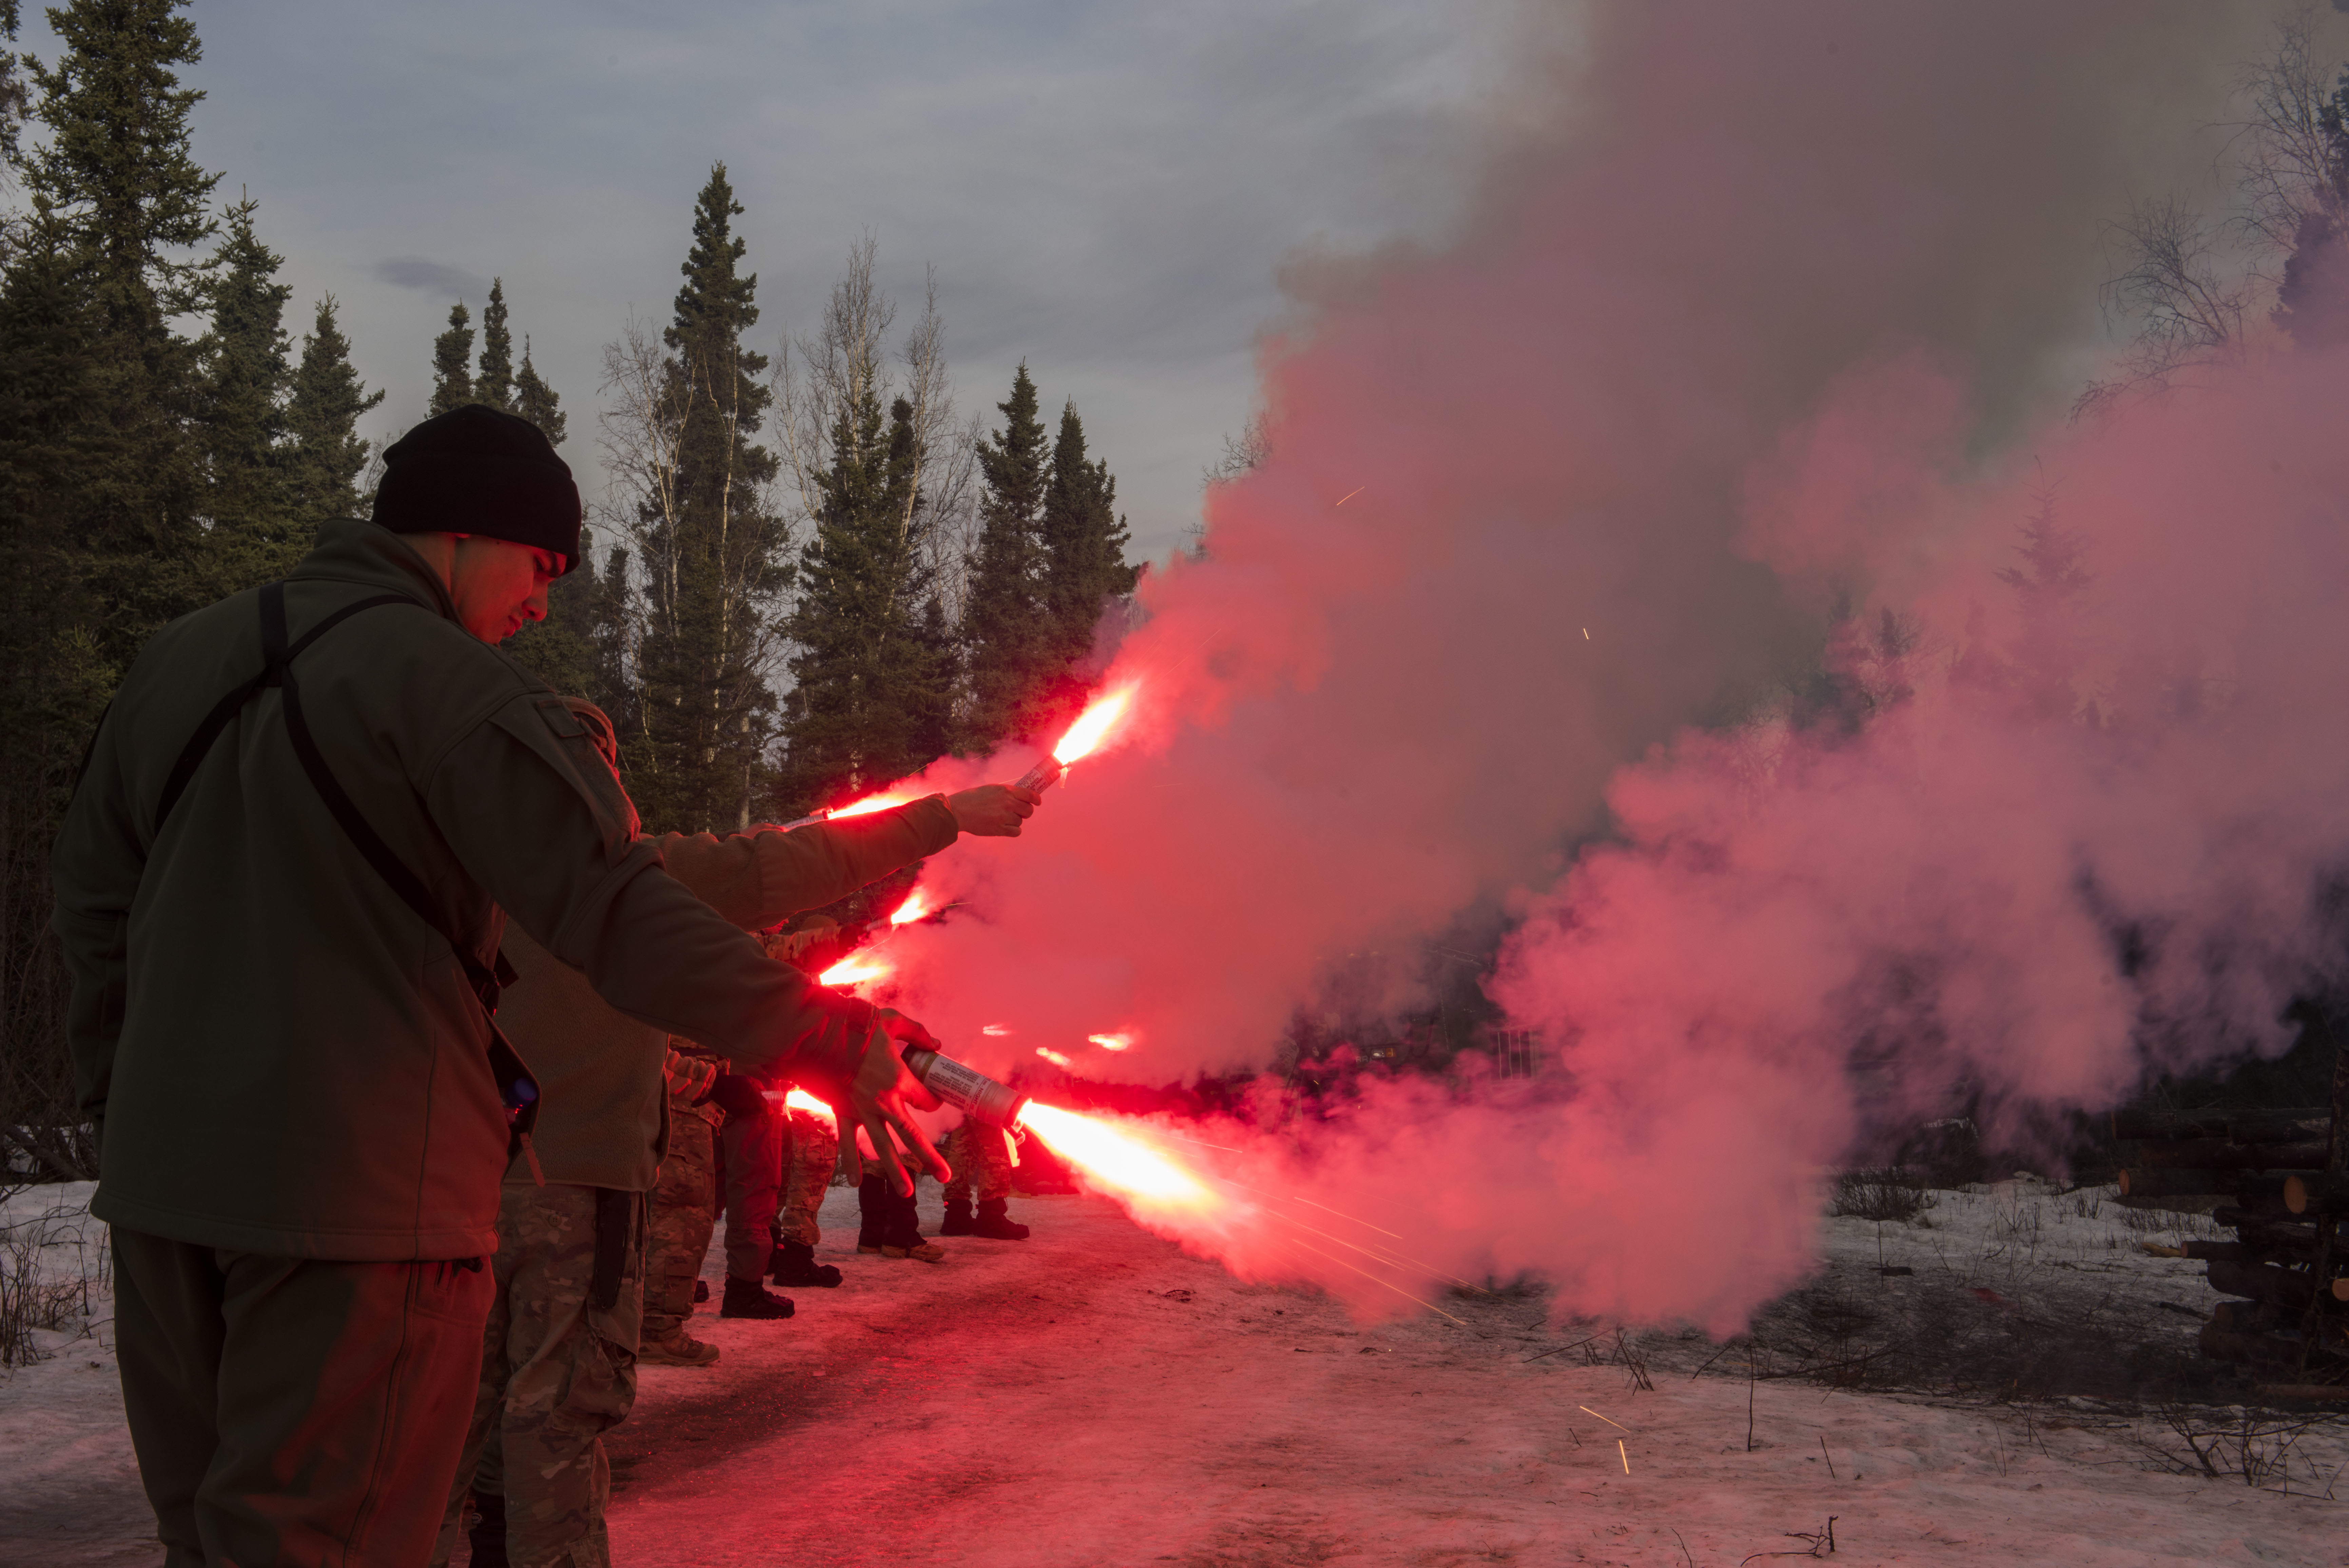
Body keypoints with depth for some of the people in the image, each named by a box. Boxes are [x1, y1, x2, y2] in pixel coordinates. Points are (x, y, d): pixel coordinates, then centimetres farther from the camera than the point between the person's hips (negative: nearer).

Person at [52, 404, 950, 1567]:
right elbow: (620, 914, -19)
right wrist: (825, 1037, -17)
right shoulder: (448, 682, -10)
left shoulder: (178, 659, 14)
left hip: (161, 1173, 8)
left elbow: (94, 905, 20)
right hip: (364, 1189, -7)